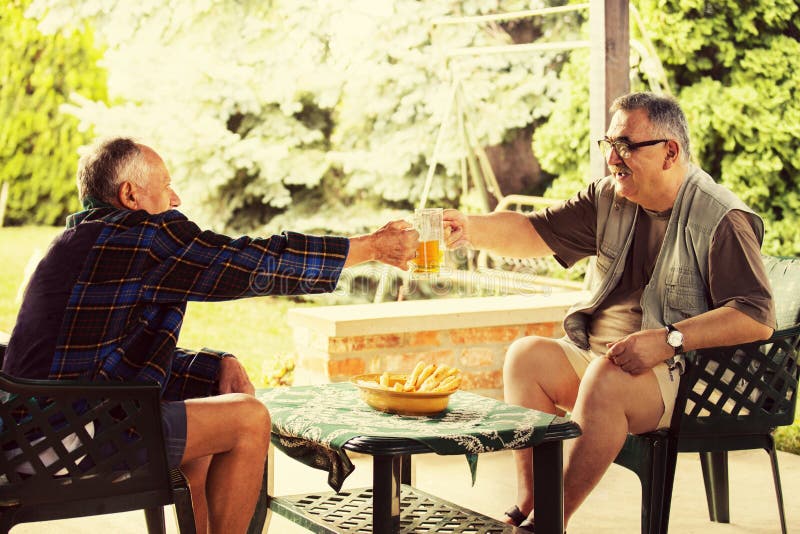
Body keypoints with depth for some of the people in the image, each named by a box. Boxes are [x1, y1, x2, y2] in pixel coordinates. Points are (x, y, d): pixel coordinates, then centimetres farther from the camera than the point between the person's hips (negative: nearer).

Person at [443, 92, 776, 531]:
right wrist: (471, 228, -18)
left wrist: (669, 340, -30)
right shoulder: (608, 198, 8)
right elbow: (533, 232, 2)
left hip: (682, 377, -7)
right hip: (595, 356, 7)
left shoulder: (720, 219, -12)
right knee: (526, 353, -14)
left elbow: (757, 318, -20)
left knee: (606, 377, -33)